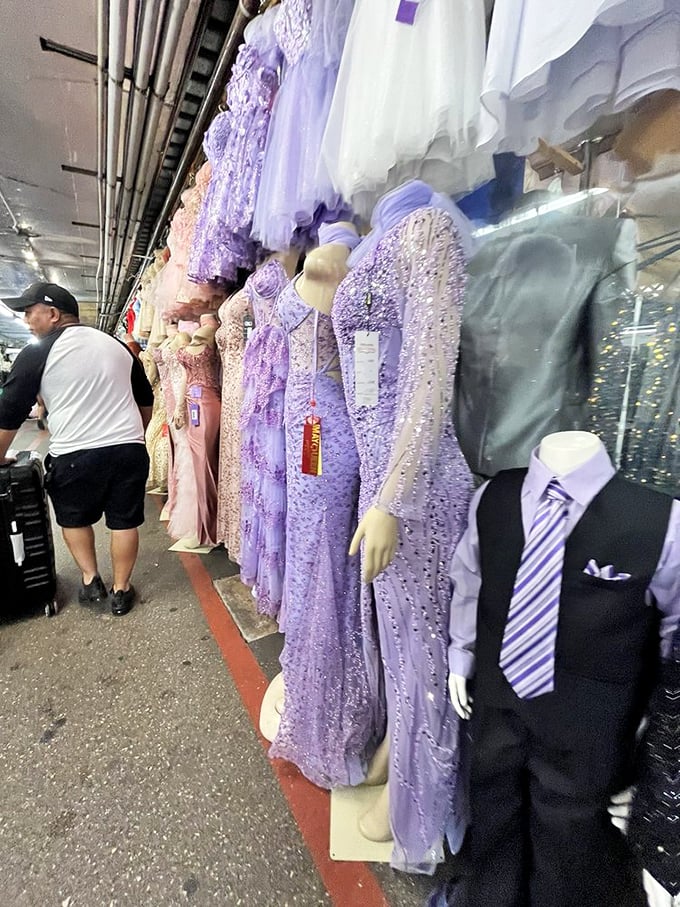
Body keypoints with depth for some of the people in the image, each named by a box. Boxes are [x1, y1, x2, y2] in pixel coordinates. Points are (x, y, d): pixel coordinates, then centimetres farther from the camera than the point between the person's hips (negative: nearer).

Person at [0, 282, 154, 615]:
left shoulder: (36, 353, -2)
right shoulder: (118, 346, 10)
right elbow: (146, 401, 17)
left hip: (75, 456, -3)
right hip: (129, 450, 3)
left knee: (74, 519, 22)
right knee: (124, 521, 12)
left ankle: (90, 580, 24)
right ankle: (121, 590, 23)